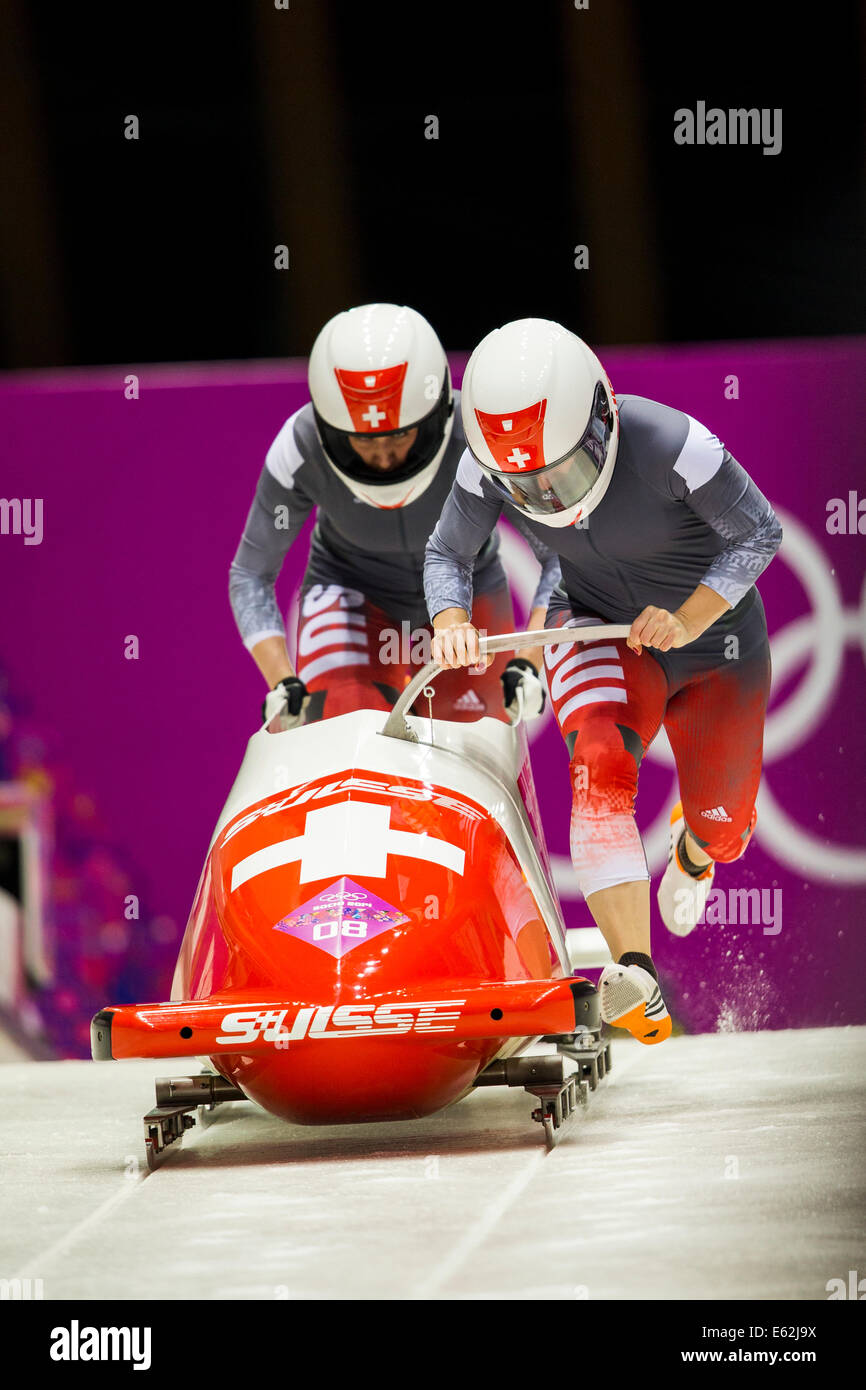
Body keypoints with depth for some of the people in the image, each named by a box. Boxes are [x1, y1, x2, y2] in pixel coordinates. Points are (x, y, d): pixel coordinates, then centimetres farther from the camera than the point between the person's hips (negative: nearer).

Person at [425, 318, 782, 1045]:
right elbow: (446, 553, -7)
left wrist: (691, 616, -32)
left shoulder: (671, 445, -33)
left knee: (724, 824, 10)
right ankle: (635, 975, -43)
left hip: (713, 638, -1)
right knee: (601, 764, -30)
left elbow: (760, 533, -20)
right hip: (599, 631, 1)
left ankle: (694, 850, 53)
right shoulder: (490, 464, -22)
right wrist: (450, 622, -28)